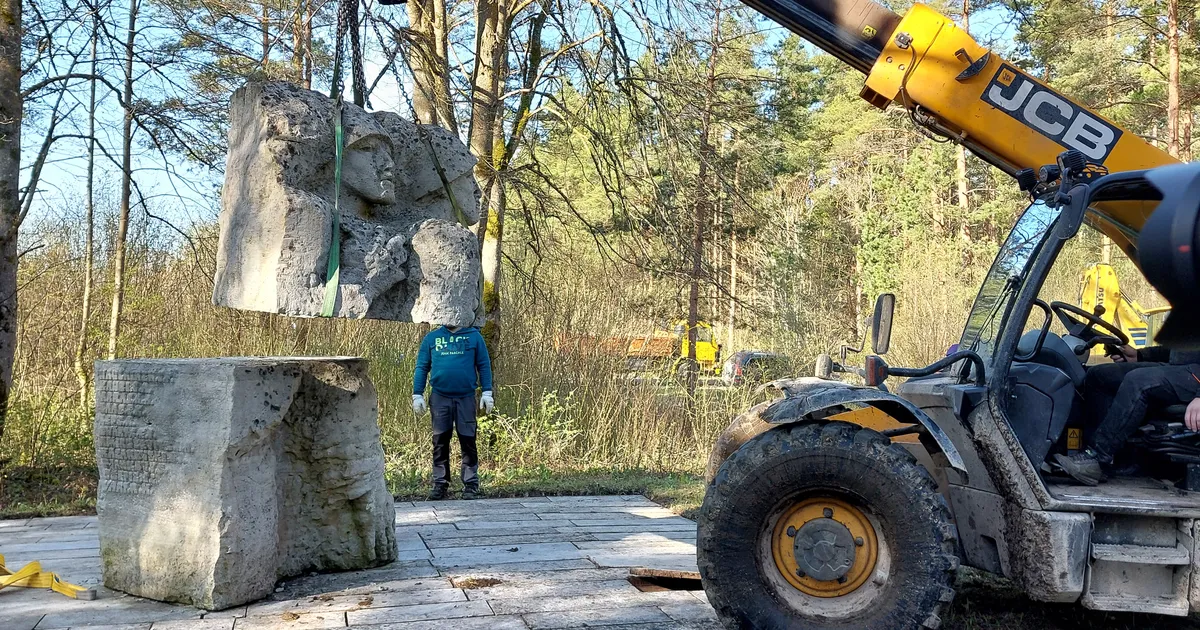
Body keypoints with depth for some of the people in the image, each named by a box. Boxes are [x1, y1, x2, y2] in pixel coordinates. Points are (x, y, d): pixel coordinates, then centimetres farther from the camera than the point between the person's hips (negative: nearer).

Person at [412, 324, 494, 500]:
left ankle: (471, 484, 8)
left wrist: (487, 393, -2)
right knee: (440, 442, 6)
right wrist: (417, 395, 1)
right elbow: (421, 367, 7)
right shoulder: (431, 338, 7)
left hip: (466, 398, -1)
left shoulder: (474, 336, 3)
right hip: (439, 398, 1)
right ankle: (440, 484, 15)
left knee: (468, 441, 1)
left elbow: (484, 365, 4)